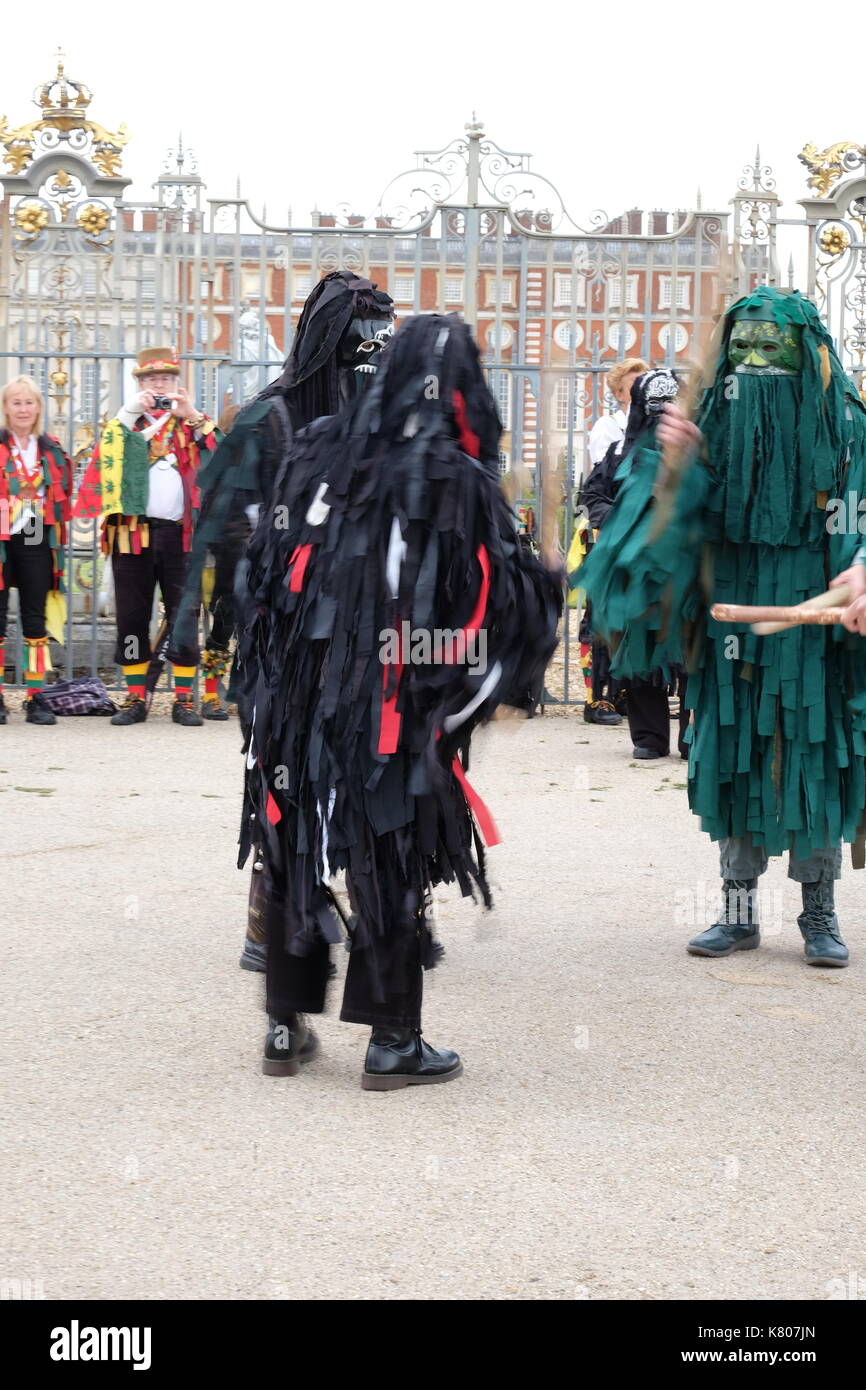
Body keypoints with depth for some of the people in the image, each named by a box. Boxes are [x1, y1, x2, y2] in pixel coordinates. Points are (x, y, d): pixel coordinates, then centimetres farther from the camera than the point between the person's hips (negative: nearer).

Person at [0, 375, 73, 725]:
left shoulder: (51, 450, 12)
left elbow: (62, 496, 17)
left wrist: (59, 536, 9)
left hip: (37, 541, 3)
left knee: (36, 619, 4)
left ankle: (36, 698, 6)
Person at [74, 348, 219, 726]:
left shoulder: (193, 423, 14)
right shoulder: (123, 423, 14)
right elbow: (106, 451, -7)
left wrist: (193, 417, -9)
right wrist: (132, 410, -9)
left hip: (179, 533, 0)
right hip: (133, 530, 1)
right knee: (132, 617, 2)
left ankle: (184, 699, 4)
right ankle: (135, 698, 9)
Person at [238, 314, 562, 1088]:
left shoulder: (324, 450, 4)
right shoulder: (456, 475, -8)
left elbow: (268, 566, 7)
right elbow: (509, 592, -7)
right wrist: (549, 590, 14)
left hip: (304, 695, 4)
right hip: (401, 708, -4)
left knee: (299, 852, 14)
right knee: (395, 862, 6)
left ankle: (287, 1025, 20)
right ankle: (393, 1041, 10)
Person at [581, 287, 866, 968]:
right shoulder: (716, 426, 2)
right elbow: (677, 527, -4)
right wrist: (672, 468, -23)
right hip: (734, 628, 2)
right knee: (735, 757, 5)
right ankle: (740, 911, 15)